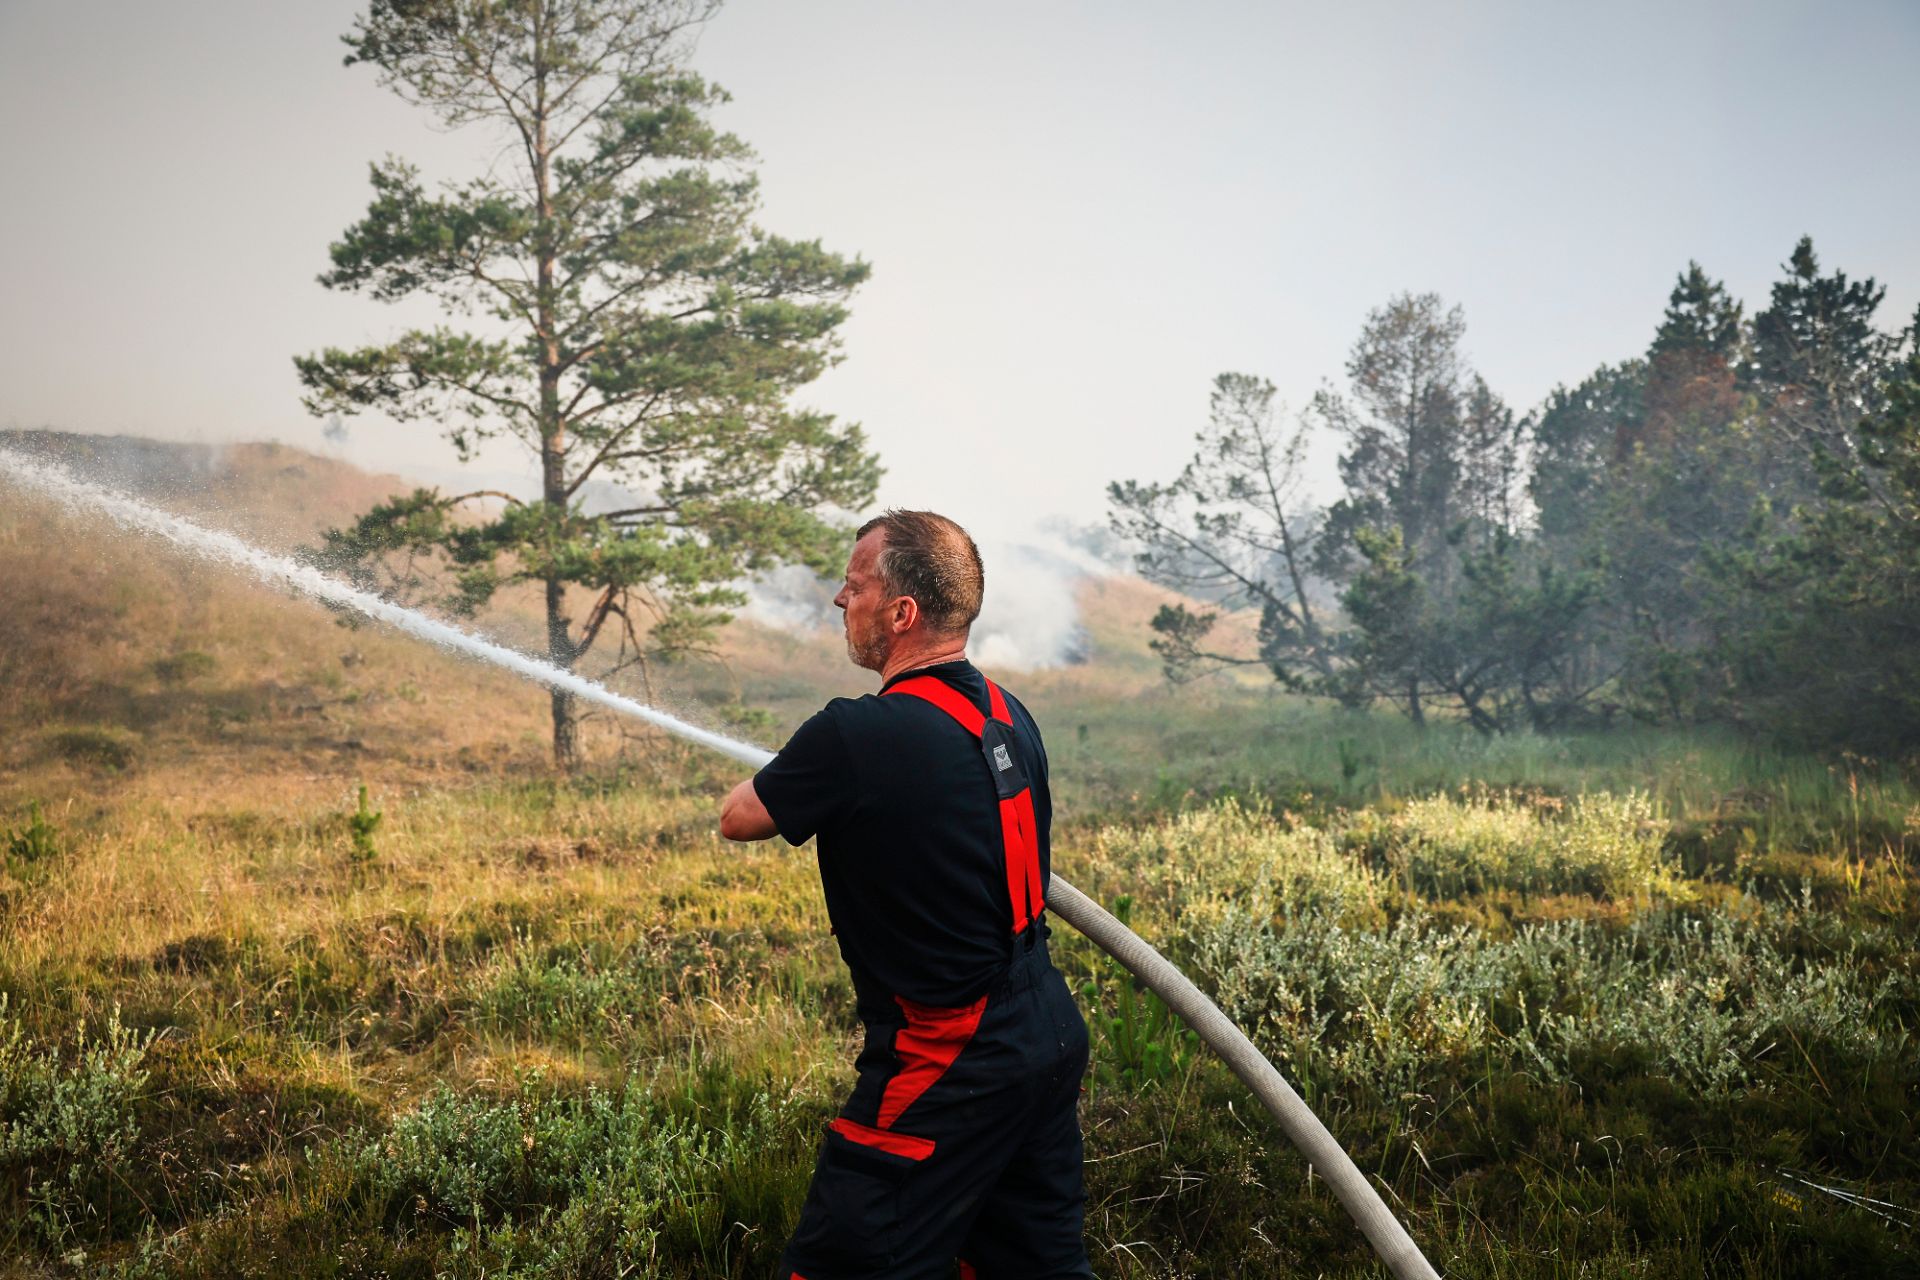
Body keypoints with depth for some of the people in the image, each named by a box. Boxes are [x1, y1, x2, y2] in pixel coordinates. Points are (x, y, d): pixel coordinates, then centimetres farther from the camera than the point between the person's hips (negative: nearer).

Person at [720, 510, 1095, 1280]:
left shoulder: (856, 737, -21)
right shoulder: (1010, 717, 4)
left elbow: (738, 820, -5)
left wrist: (799, 782, 15)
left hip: (951, 1069, -8)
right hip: (1050, 1036, 8)